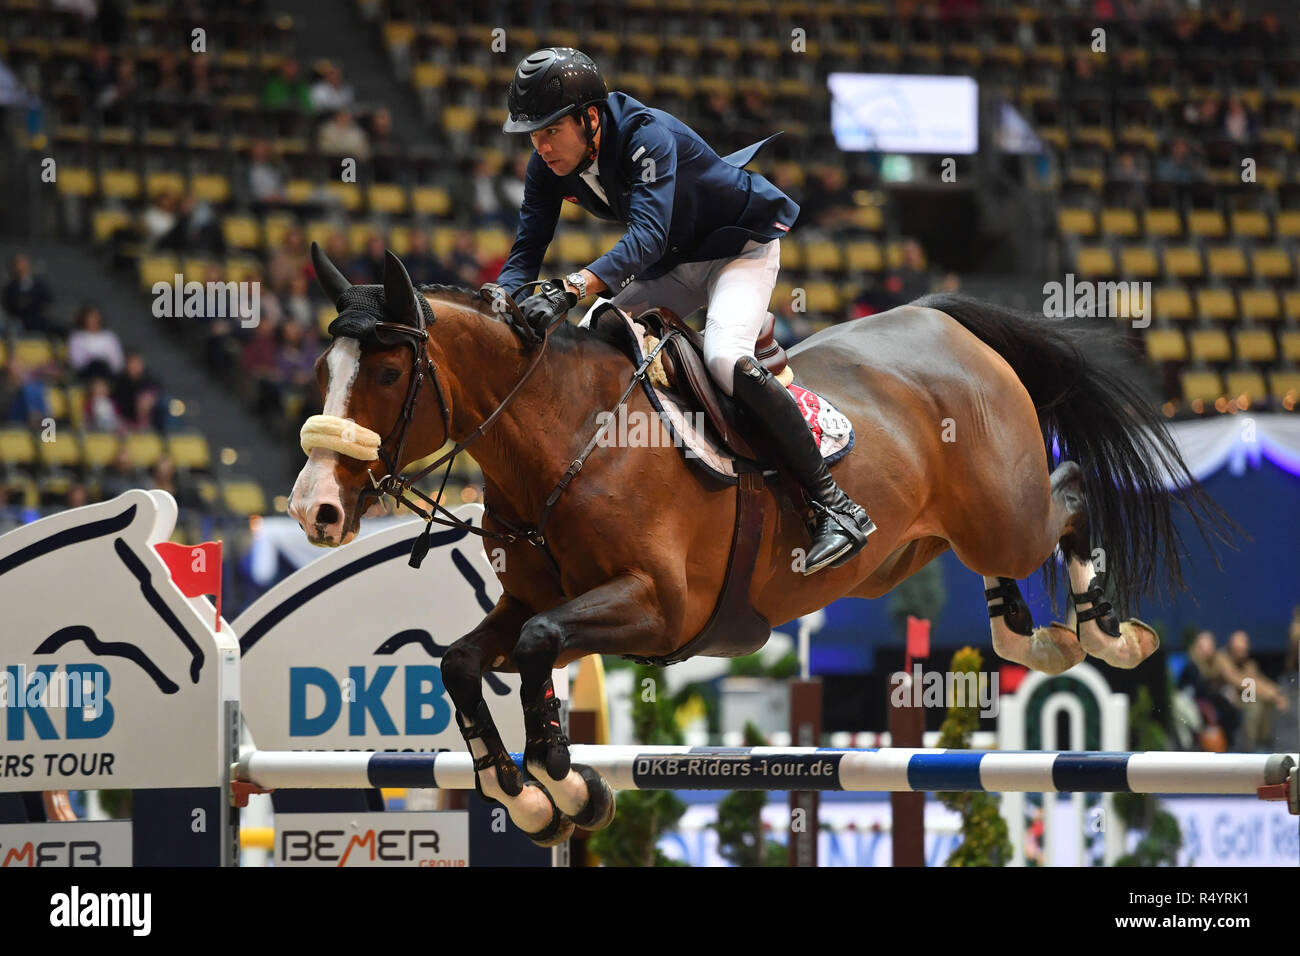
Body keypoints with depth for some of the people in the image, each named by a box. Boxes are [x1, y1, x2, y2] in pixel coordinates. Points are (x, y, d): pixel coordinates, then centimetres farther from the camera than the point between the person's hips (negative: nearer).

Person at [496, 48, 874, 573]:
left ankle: (836, 507, -29)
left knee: (724, 356, -31)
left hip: (742, 245, -8)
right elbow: (526, 250, -12)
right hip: (675, 264, 8)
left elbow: (647, 235, -46)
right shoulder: (549, 167, -12)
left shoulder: (648, 136, -34)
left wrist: (570, 289, -61)